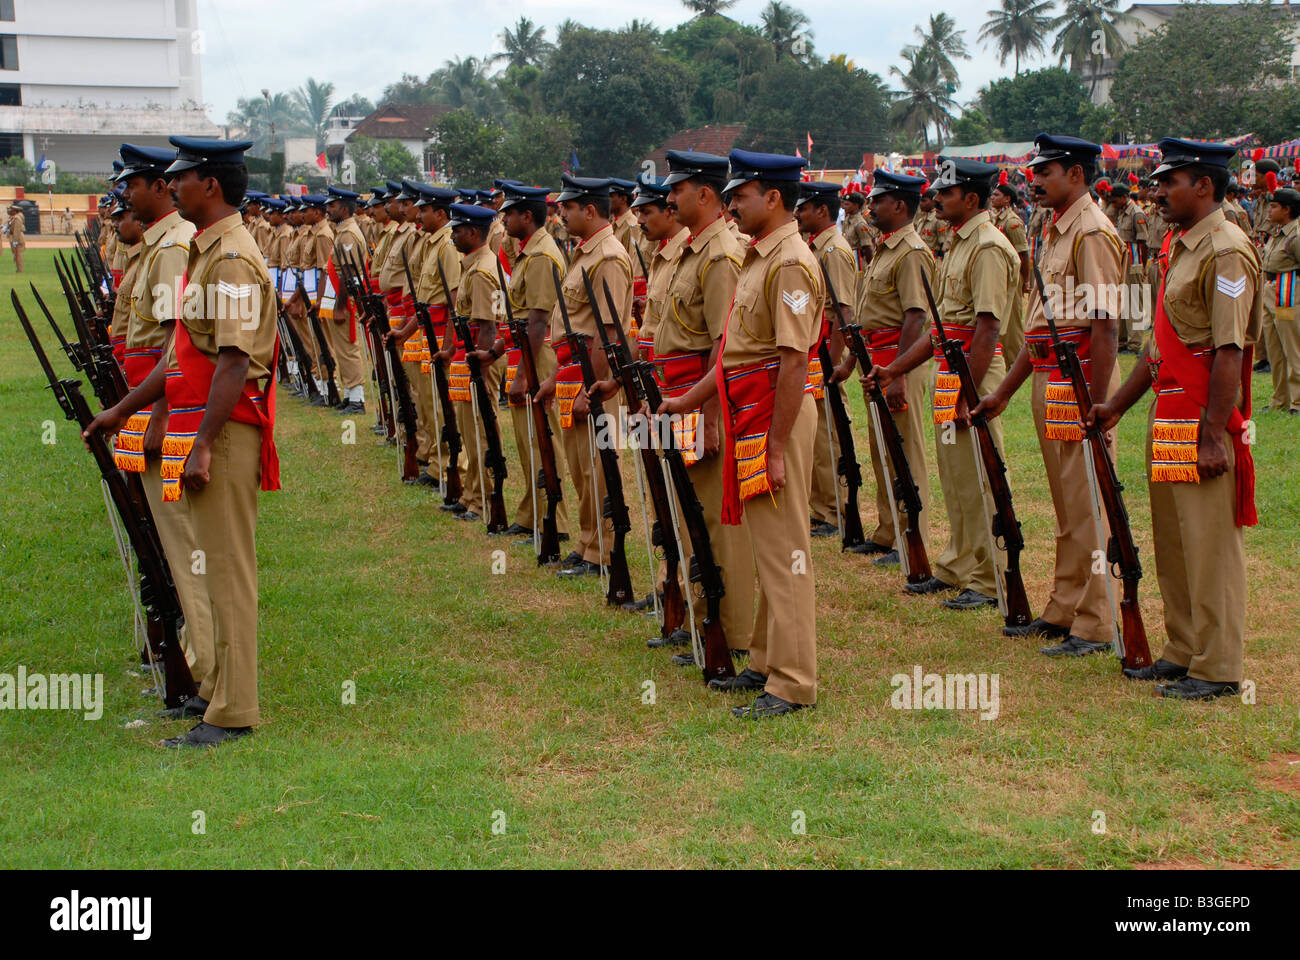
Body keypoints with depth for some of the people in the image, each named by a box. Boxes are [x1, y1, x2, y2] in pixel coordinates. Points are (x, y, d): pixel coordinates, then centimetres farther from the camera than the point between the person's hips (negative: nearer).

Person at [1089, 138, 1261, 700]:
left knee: (1210, 544, -3)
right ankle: (1182, 653, 25)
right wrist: (1117, 405, 21)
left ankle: (1217, 669, 4)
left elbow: (1229, 352, -19)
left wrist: (1214, 435, -23)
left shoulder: (1226, 252, -14)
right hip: (1166, 416, 10)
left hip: (1204, 421, -9)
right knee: (1172, 543, 14)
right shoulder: (1175, 248, 16)